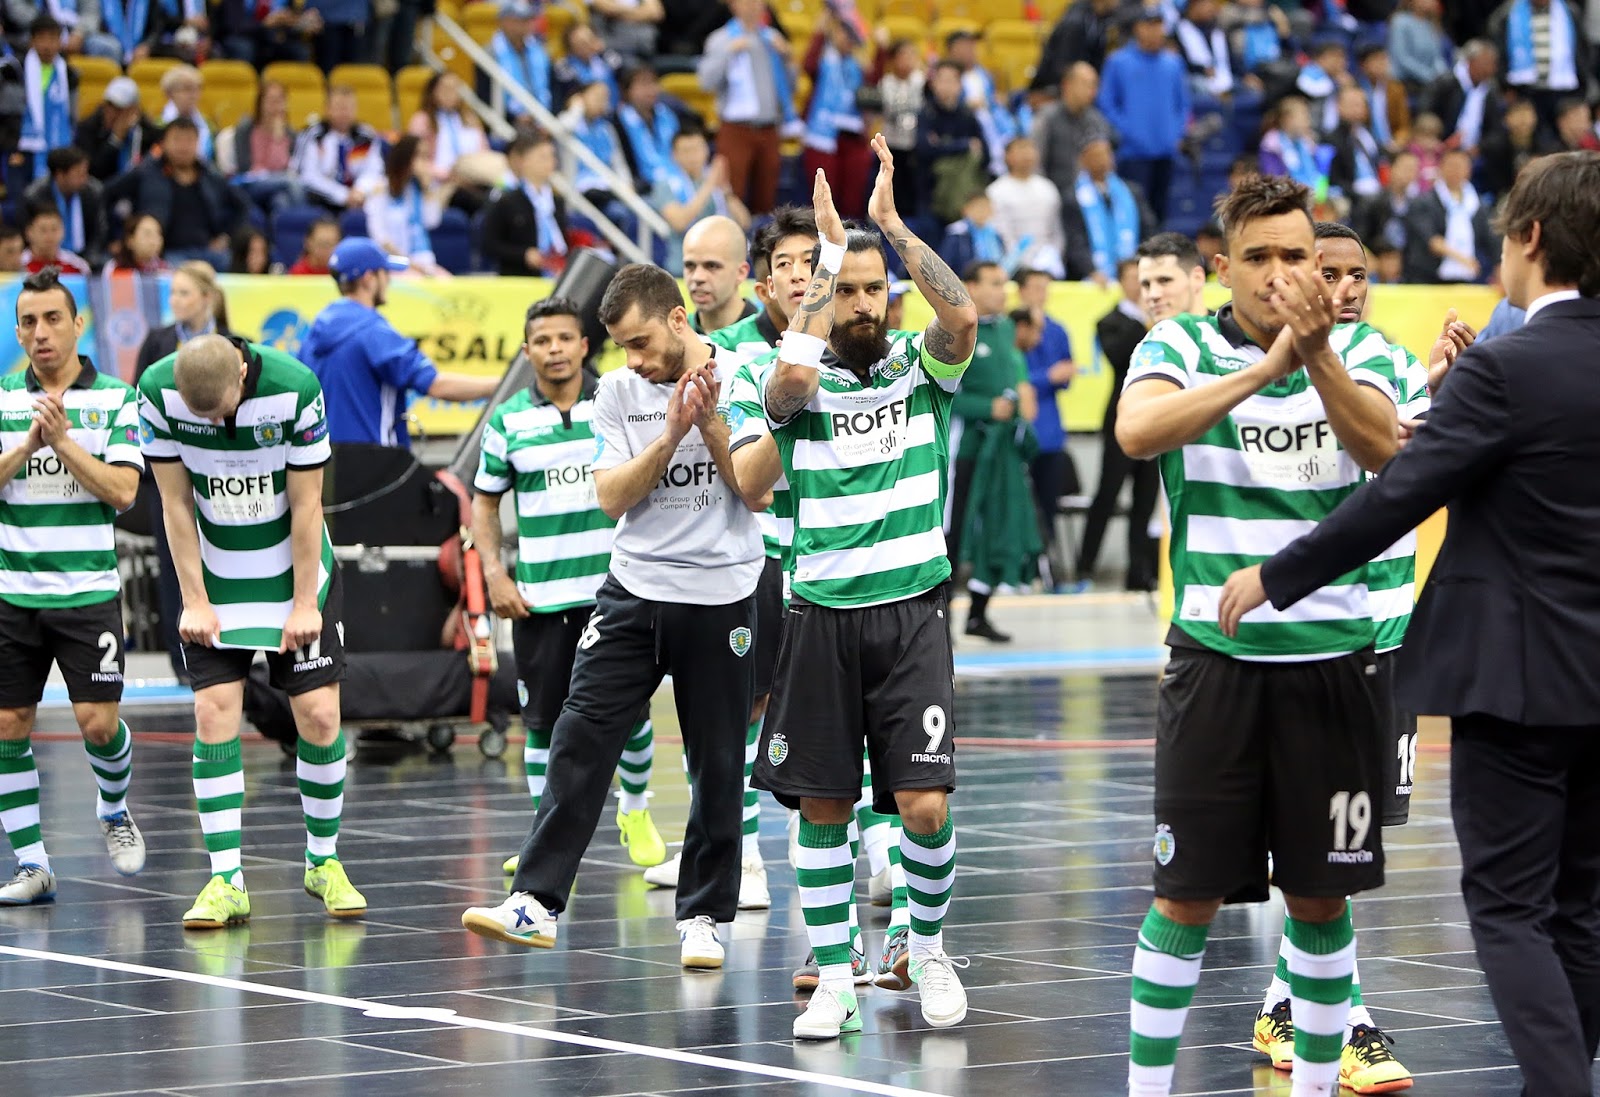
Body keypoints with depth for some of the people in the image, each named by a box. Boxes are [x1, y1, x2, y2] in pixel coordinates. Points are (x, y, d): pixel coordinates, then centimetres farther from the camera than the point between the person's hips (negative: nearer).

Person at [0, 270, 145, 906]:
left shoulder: (115, 399, 1)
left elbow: (123, 491, -8)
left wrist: (63, 440, -16)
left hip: (87, 590, -2)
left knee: (97, 721, -7)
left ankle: (114, 813, 24)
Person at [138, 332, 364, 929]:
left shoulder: (295, 388, -22)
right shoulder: (157, 392, -18)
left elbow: (306, 505, -14)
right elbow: (177, 504, -8)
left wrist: (304, 605, -11)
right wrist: (194, 602, -8)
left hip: (296, 574, -1)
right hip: (214, 582, 1)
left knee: (318, 713, -5)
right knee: (214, 712, -10)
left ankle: (323, 862, 13)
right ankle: (226, 881, -8)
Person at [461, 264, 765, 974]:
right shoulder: (617, 392, 4)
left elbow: (757, 492, -7)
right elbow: (611, 496, -4)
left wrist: (710, 420, -16)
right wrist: (672, 432, -15)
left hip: (721, 595, -2)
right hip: (634, 592, 2)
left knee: (717, 764, 3)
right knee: (581, 738, -8)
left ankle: (702, 916, 14)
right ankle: (536, 903, -9)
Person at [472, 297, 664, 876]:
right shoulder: (508, 421, 4)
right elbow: (484, 501, 12)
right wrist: (495, 574, 0)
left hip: (615, 589, -1)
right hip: (538, 595, 1)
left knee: (630, 708, 0)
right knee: (544, 720, 3)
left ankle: (635, 811, 25)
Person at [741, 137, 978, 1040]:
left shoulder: (922, 366, 4)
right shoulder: (801, 384, 2)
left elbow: (964, 316, -17)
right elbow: (793, 370, -23)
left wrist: (893, 225, -18)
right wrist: (831, 247, -17)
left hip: (913, 611, -1)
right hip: (822, 616, 1)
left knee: (925, 805, -9)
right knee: (822, 807, 3)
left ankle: (927, 947, 16)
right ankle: (835, 978, 14)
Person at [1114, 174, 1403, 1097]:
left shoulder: (1360, 351, 3)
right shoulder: (1180, 348, -1)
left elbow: (1385, 448, -16)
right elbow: (1138, 431, -22)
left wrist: (1319, 357, -32)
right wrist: (1264, 367, -30)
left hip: (1334, 659, 2)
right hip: (1217, 661, -1)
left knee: (1323, 897, 8)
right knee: (1188, 897, -1)